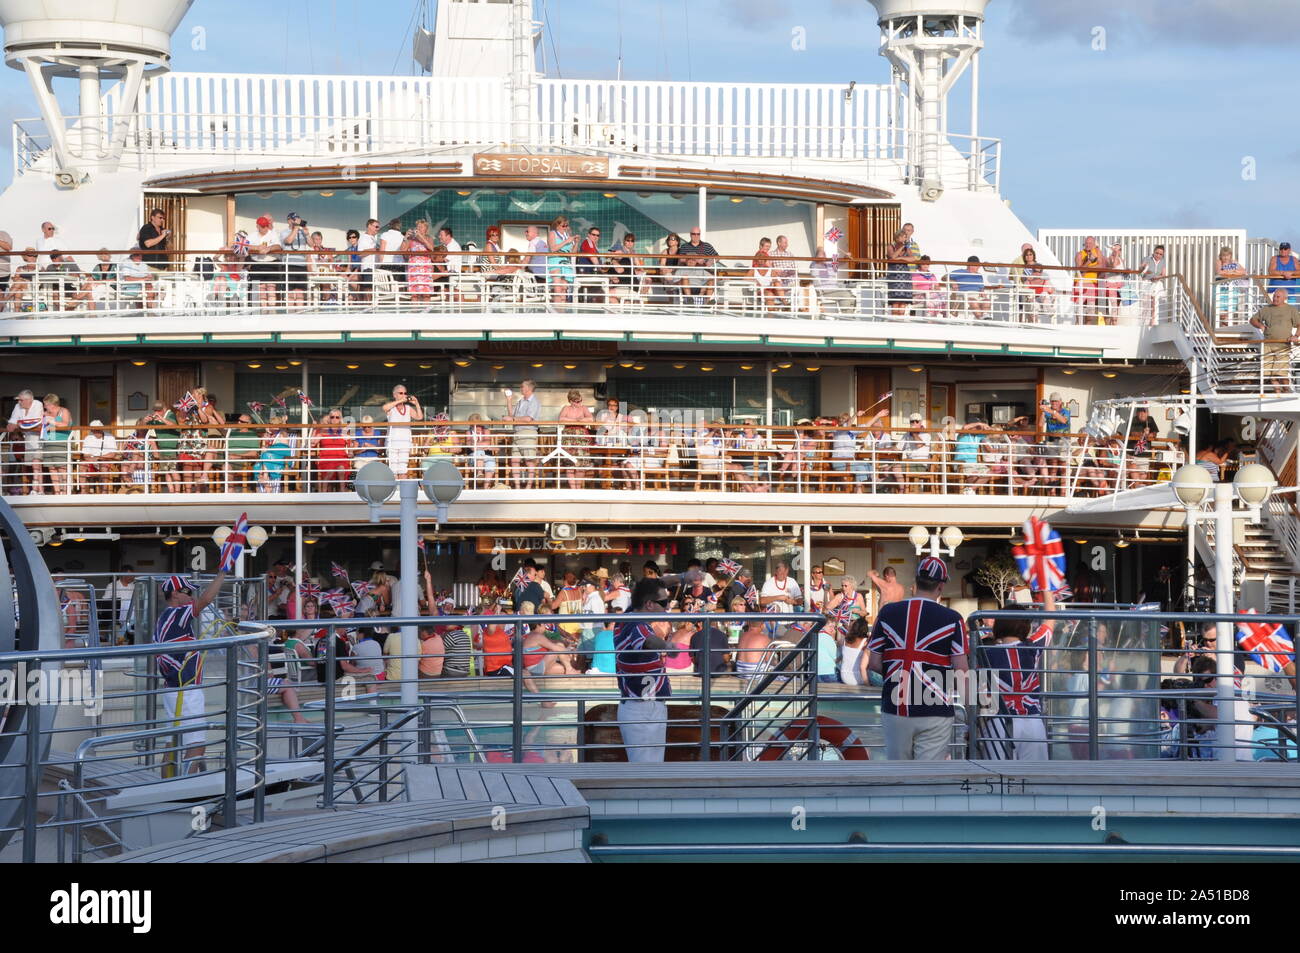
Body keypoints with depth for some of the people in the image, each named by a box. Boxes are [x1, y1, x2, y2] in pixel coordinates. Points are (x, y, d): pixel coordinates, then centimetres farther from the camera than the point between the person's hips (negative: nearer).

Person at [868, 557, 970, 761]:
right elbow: (961, 671, -7)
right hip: (935, 712, -3)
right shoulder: (952, 619, -5)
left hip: (895, 710, 3)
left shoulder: (888, 613, 2)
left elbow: (874, 664, 3)